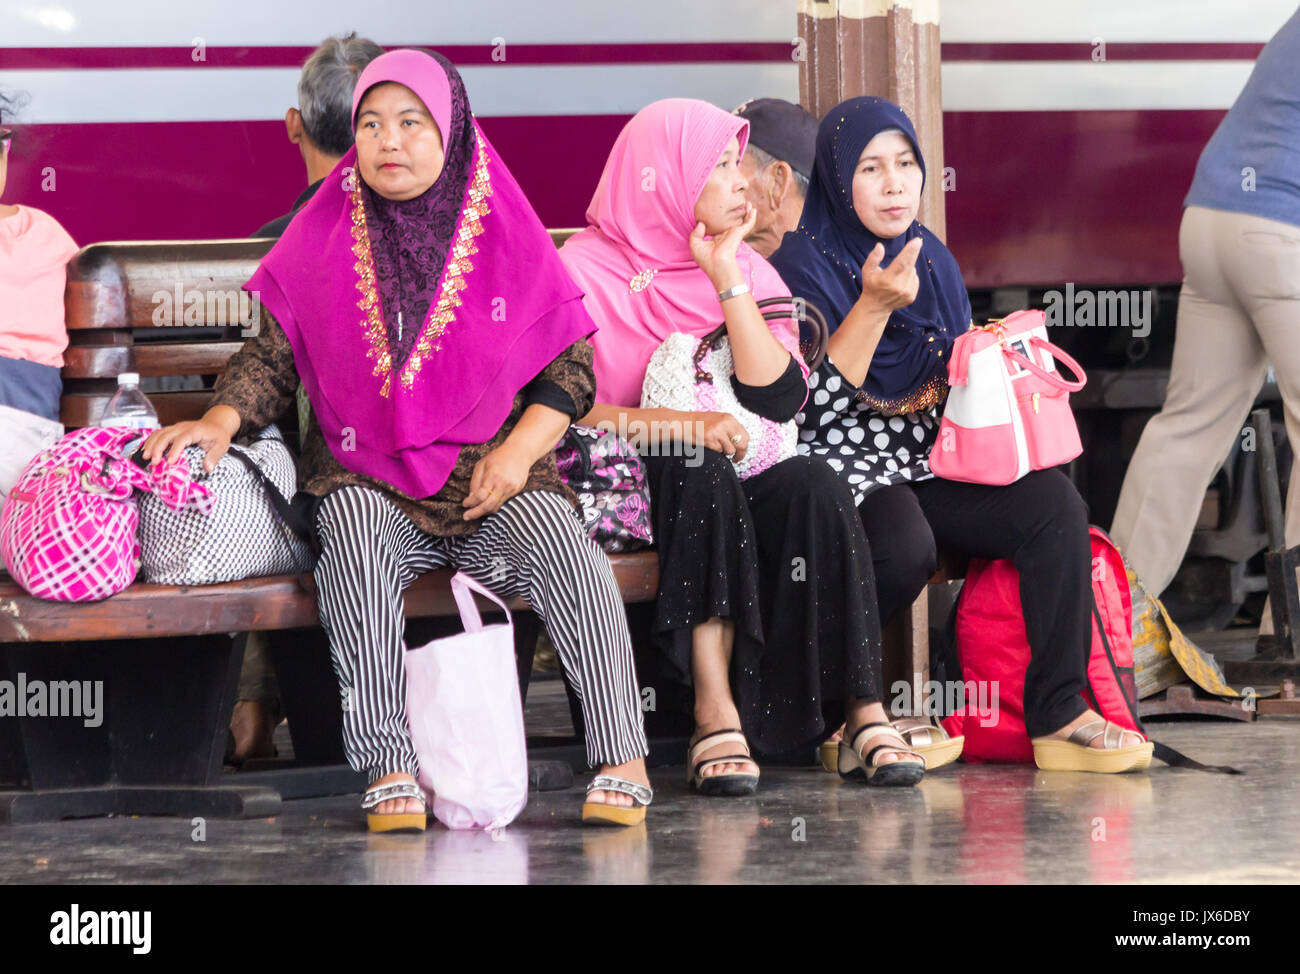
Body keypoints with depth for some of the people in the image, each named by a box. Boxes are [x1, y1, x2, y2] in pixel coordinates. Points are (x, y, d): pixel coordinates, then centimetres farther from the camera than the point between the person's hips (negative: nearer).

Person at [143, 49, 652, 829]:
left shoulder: (506, 237, 6)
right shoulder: (323, 242, 8)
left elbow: (572, 362, 7)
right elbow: (273, 355, 11)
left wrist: (520, 449, -8)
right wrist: (223, 418, -9)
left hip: (492, 472, 0)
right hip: (367, 477, 0)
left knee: (564, 546, -30)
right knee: (357, 542, -35)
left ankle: (622, 764, -31)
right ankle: (389, 775, -36)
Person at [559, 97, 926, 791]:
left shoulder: (745, 269, 11)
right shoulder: (584, 270, -2)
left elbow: (780, 399, -5)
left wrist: (726, 279, -8)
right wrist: (680, 424, -25)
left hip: (736, 480, 4)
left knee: (810, 488, -27)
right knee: (699, 475, -35)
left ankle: (860, 710, -31)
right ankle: (715, 714, -40)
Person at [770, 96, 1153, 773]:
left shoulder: (931, 260, 14)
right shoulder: (804, 265, -6)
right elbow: (811, 409, -16)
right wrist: (873, 306, -23)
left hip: (933, 468, 6)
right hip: (842, 473, -6)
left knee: (1054, 502, -19)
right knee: (903, 546, -37)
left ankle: (1058, 716, -20)